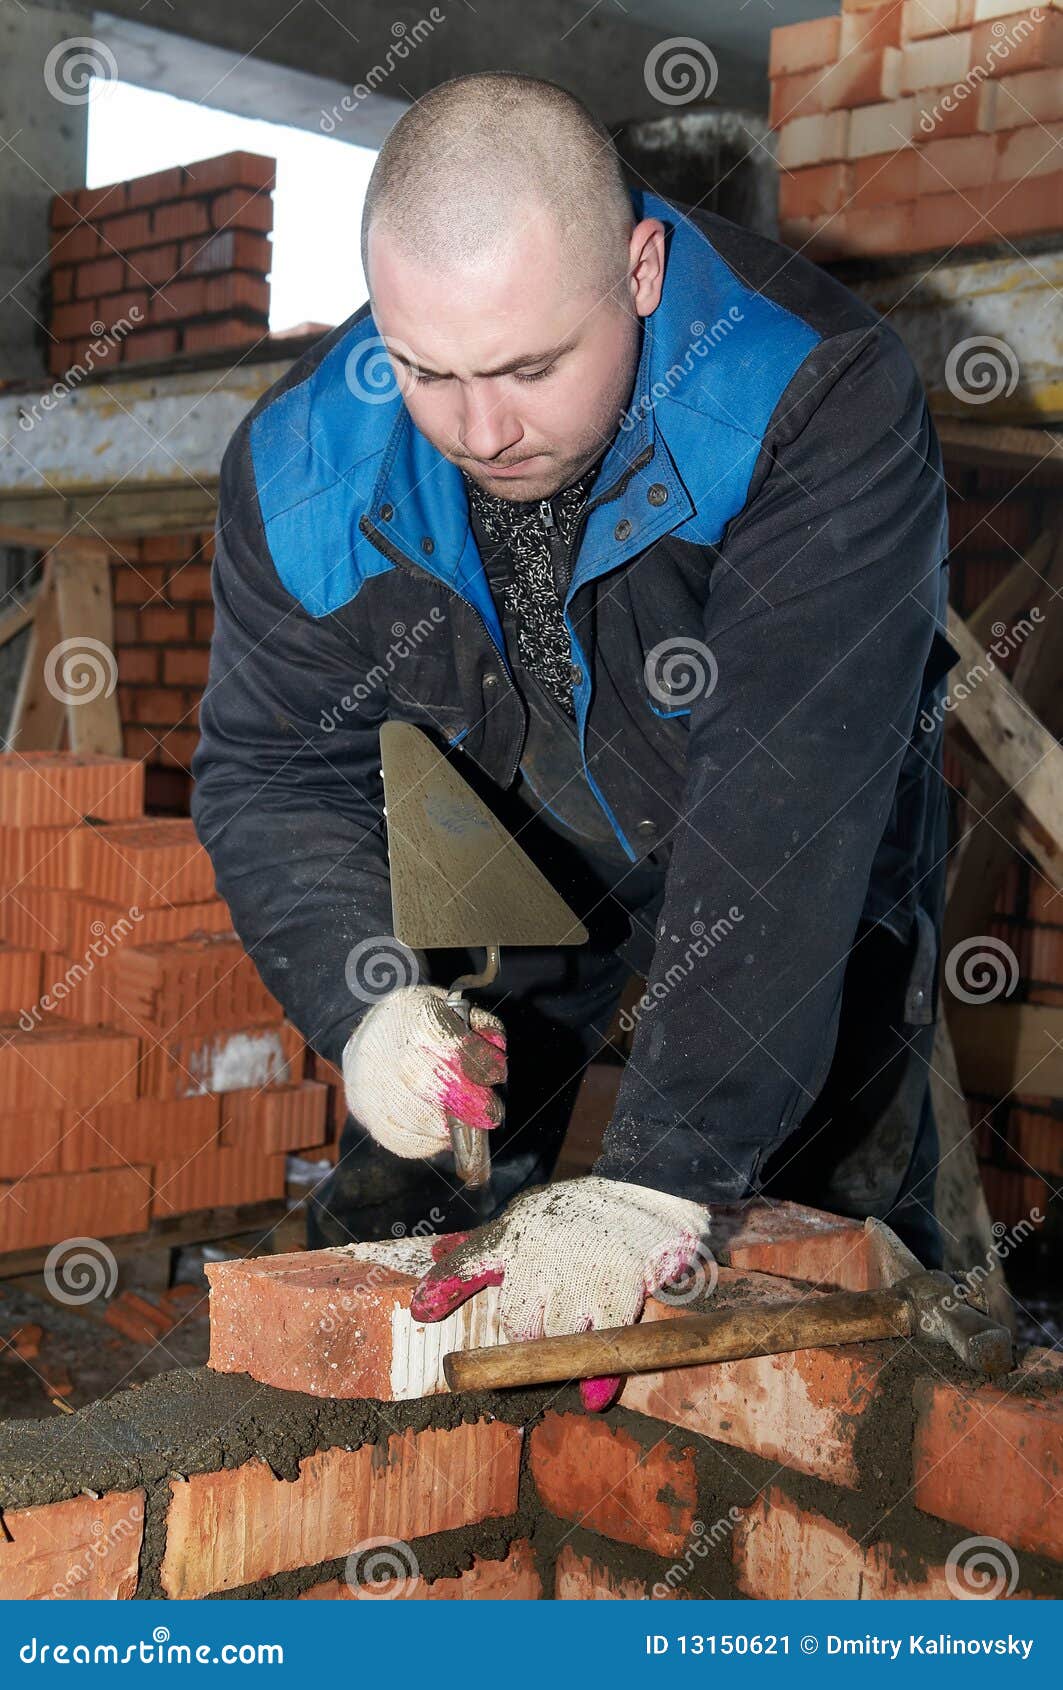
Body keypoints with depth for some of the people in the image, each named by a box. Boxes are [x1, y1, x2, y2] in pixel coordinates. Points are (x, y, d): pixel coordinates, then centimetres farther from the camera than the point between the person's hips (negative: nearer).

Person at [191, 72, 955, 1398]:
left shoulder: (822, 403, -37)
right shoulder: (305, 466, -23)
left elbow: (791, 812, -42)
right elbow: (272, 771, -14)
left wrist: (661, 1172, -45)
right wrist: (365, 1005, -33)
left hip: (810, 886, -2)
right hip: (513, 863, 3)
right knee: (384, 1246, 5)